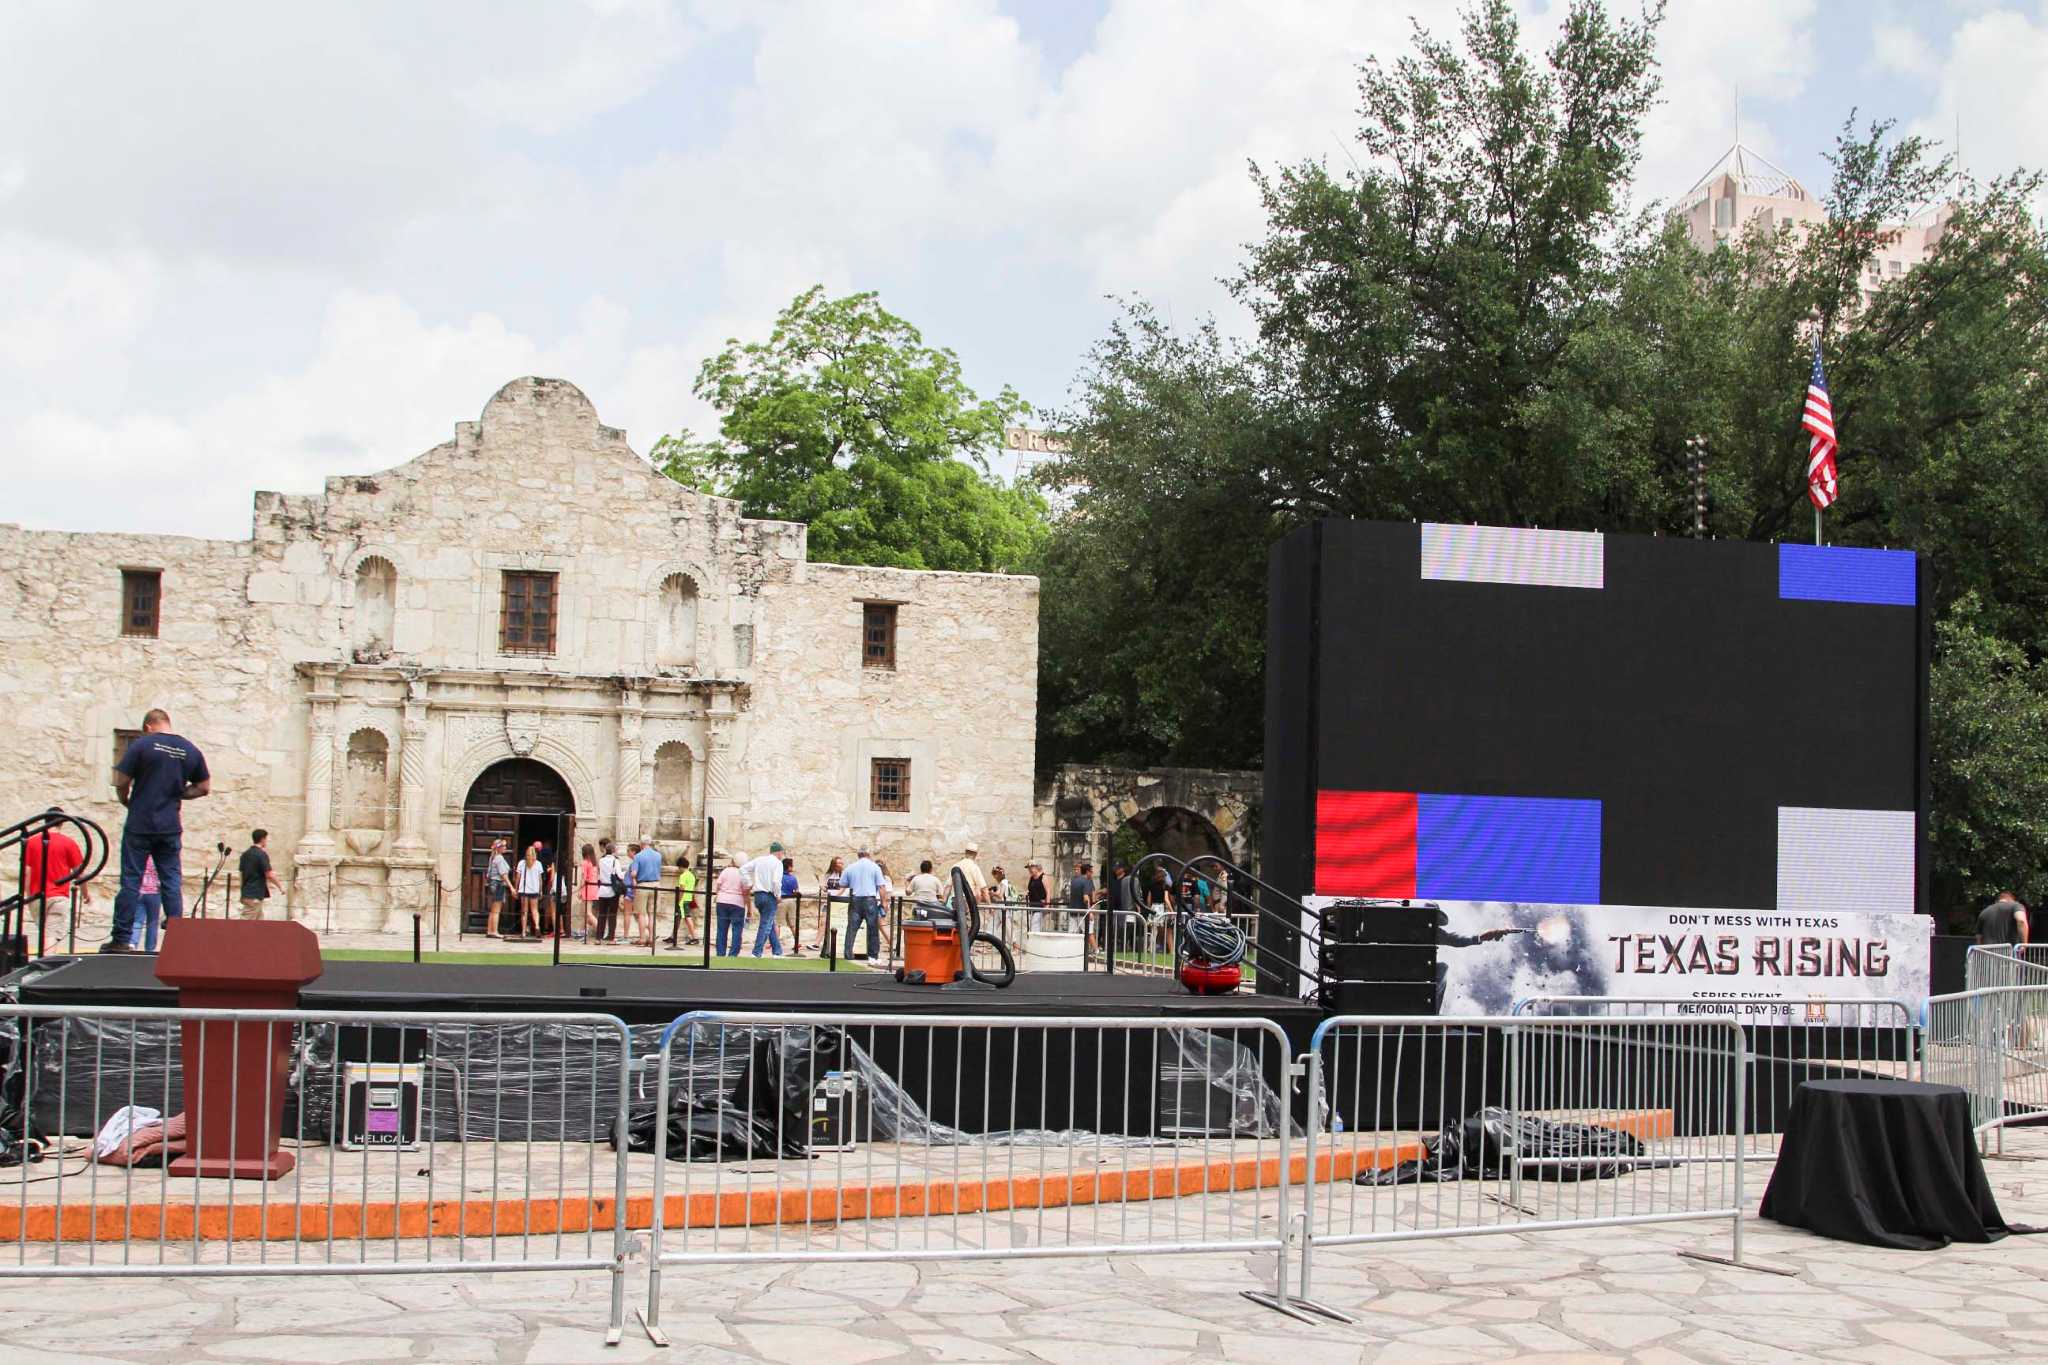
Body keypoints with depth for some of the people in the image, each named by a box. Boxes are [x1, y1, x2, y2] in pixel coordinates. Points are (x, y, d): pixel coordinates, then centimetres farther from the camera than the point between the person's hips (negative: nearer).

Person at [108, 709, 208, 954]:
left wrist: (126, 801, 14)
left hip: (139, 825, -3)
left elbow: (121, 782, -5)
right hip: (171, 828, 3)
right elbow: (204, 786, 10)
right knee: (172, 883, 6)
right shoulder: (190, 750, 6)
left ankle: (121, 939, 2)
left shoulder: (141, 744, -5)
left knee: (131, 881, 1)